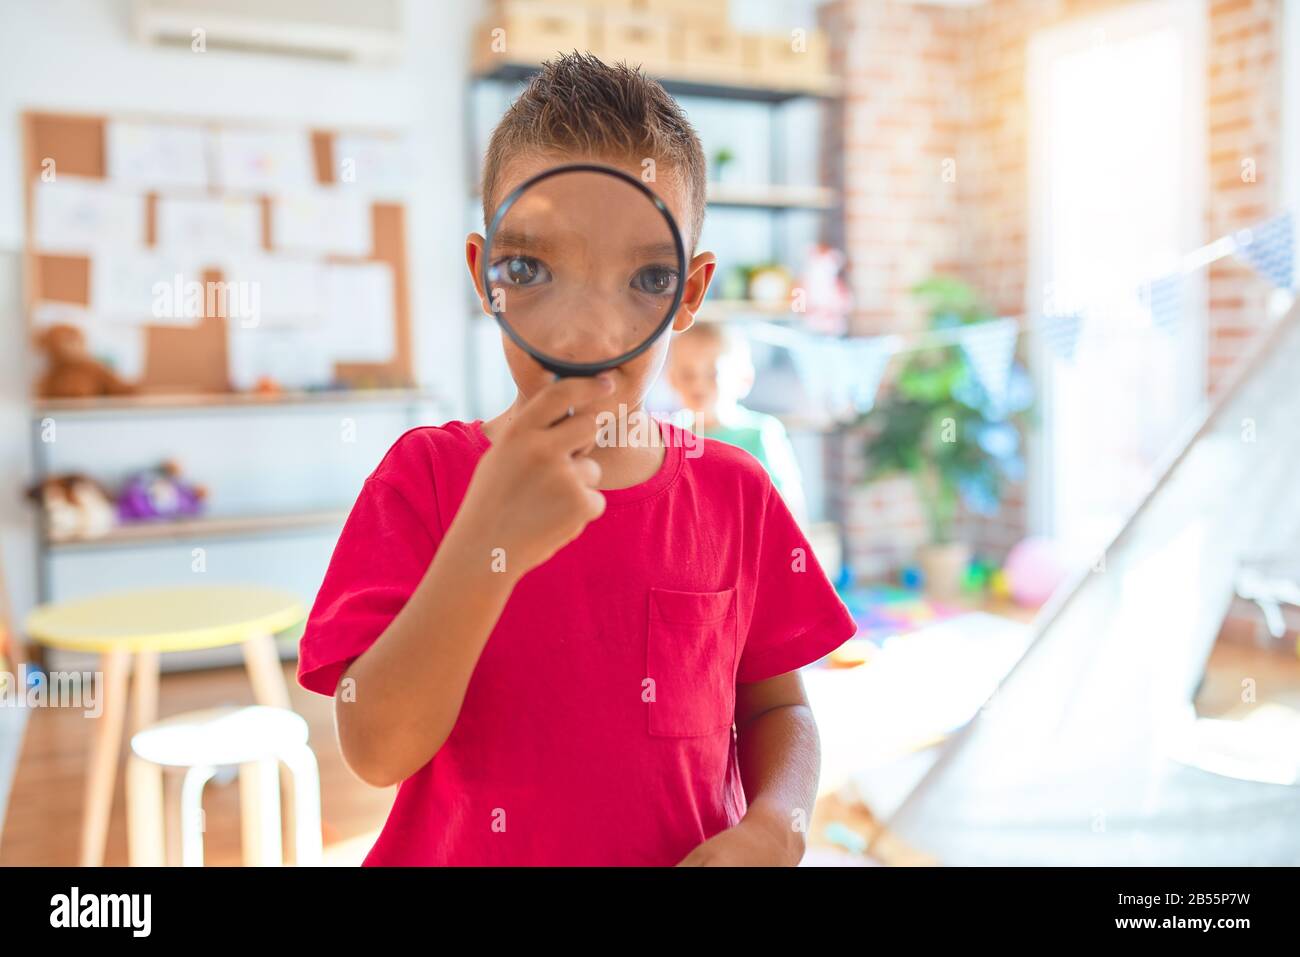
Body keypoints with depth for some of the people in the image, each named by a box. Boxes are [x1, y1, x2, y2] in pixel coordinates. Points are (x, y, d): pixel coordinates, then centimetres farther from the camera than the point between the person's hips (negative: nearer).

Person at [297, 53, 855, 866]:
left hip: (694, 851, 2)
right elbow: (379, 753, -19)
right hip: (470, 850, -1)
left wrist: (774, 830, -16)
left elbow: (778, 711, 3)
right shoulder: (427, 473, -11)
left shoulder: (733, 494, -6)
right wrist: (487, 544, -31)